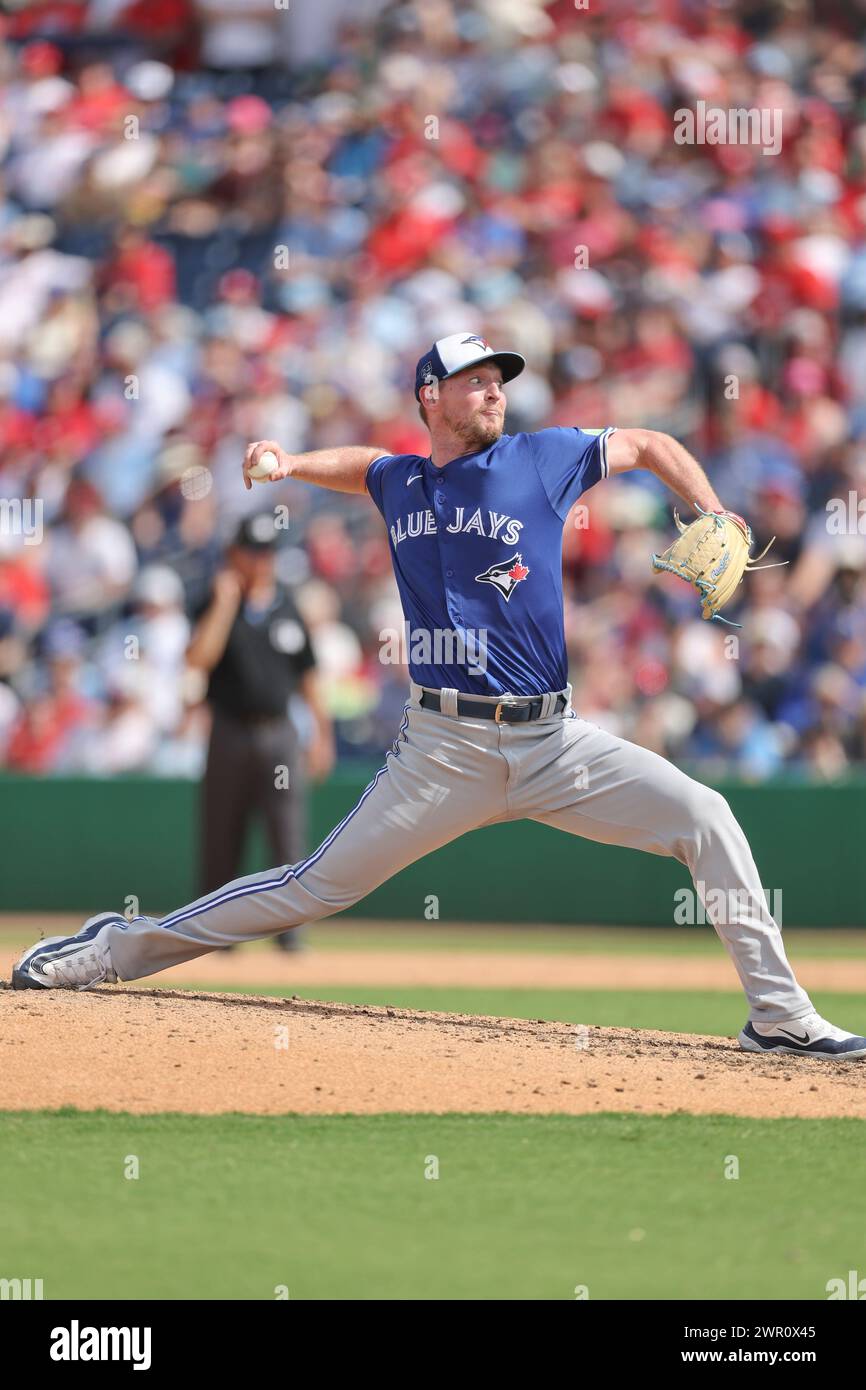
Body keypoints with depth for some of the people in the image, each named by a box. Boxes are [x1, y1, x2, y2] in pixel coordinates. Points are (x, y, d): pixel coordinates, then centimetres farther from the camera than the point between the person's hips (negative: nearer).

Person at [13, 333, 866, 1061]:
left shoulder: (543, 459, 2)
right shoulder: (398, 482, 10)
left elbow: (652, 446, 16)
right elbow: (359, 463, 34)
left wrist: (717, 527, 3)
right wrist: (291, 463, 15)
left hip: (554, 743, 0)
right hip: (444, 753, 0)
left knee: (705, 819, -17)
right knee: (317, 887, -2)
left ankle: (779, 1015, -11)